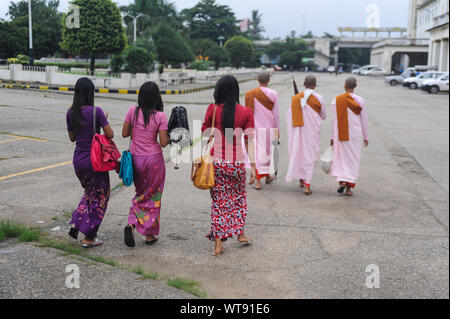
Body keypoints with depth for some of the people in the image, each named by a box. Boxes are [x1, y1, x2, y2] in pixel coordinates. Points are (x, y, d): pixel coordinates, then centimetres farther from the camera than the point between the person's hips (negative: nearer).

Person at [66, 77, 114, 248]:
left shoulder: (70, 113, 0)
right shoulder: (96, 111, -16)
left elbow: (72, 138, 10)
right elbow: (110, 135, -14)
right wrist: (104, 121, 3)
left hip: (78, 160, 6)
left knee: (89, 192, 28)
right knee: (99, 197, 10)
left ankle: (76, 223, 13)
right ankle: (89, 237, 13)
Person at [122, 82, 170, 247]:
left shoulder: (133, 111, -4)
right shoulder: (160, 116, -13)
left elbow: (125, 134, 3)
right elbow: (163, 142, -13)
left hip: (135, 158, 3)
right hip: (154, 159, -3)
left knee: (141, 193, 21)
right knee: (153, 196, 12)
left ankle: (132, 224, -1)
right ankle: (150, 234, 17)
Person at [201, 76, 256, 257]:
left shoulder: (213, 110, -4)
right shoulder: (245, 113, -3)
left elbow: (205, 137, 0)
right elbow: (249, 141, -5)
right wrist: (253, 167, -2)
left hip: (217, 162, 0)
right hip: (237, 163, 1)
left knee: (218, 201, 9)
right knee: (238, 197, 23)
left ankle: (218, 243, 10)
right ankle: (240, 234, 29)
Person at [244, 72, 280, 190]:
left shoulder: (249, 94, -5)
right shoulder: (273, 94, -8)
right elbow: (276, 113, -4)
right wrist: (277, 129, 5)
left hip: (255, 127, 0)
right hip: (269, 127, 0)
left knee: (257, 153, 5)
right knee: (268, 151, 18)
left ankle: (258, 181, 0)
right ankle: (267, 176, 33)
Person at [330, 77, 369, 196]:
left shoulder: (336, 100, -3)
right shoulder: (360, 101, -5)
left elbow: (334, 120, -2)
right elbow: (364, 120, -2)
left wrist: (332, 137, 5)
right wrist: (366, 137, 7)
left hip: (340, 134, 1)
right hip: (355, 134, 0)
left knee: (341, 157, 14)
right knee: (353, 159, 8)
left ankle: (342, 181, -4)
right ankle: (349, 187, 7)